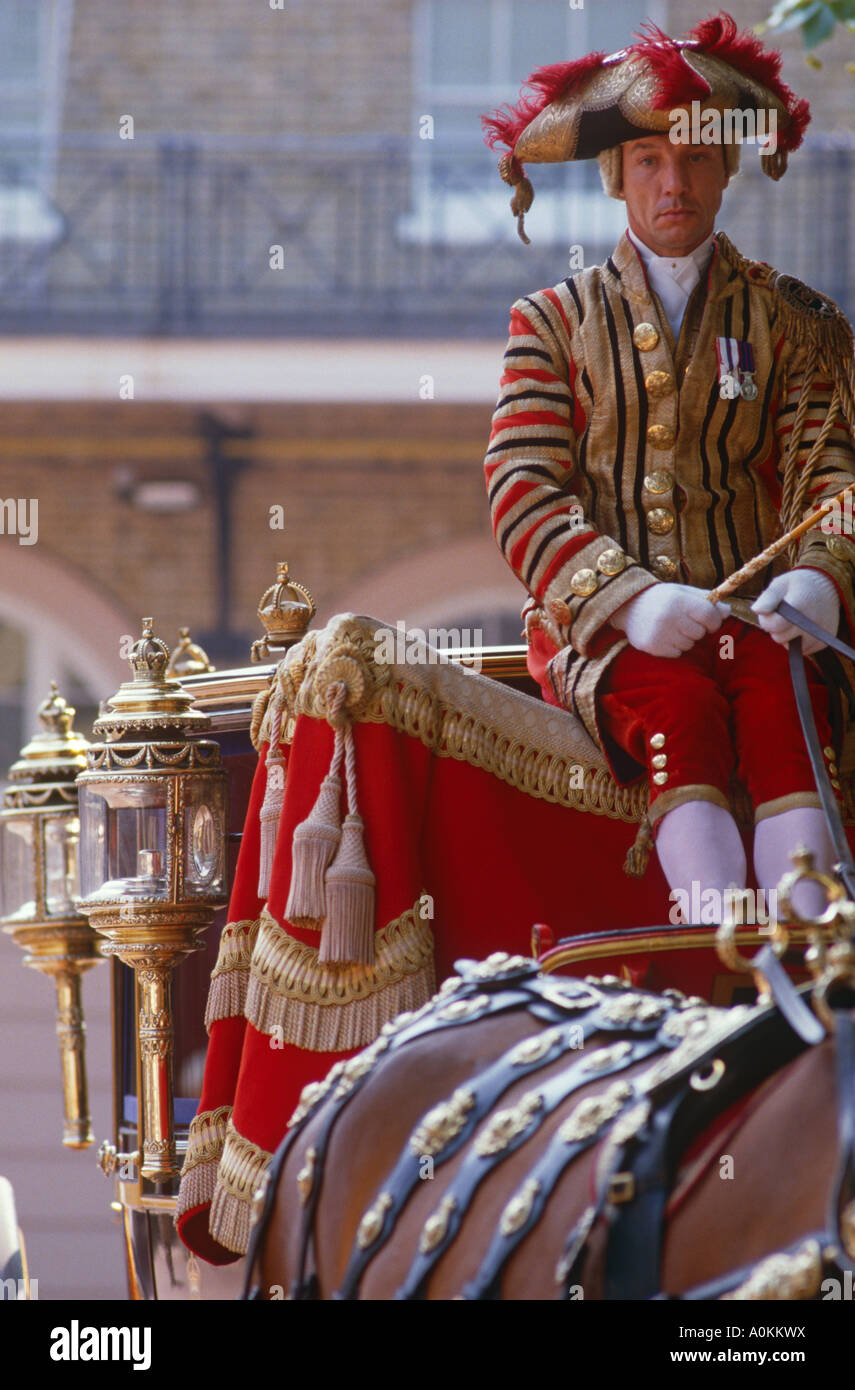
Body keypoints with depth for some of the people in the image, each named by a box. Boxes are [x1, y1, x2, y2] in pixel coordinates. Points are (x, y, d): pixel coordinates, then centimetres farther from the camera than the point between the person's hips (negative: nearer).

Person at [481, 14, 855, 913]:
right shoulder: (554, 323, 15)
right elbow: (523, 497, 2)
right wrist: (630, 599, -18)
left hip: (751, 612, 1)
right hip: (600, 621, -1)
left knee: (782, 703, -34)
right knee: (680, 708, -35)